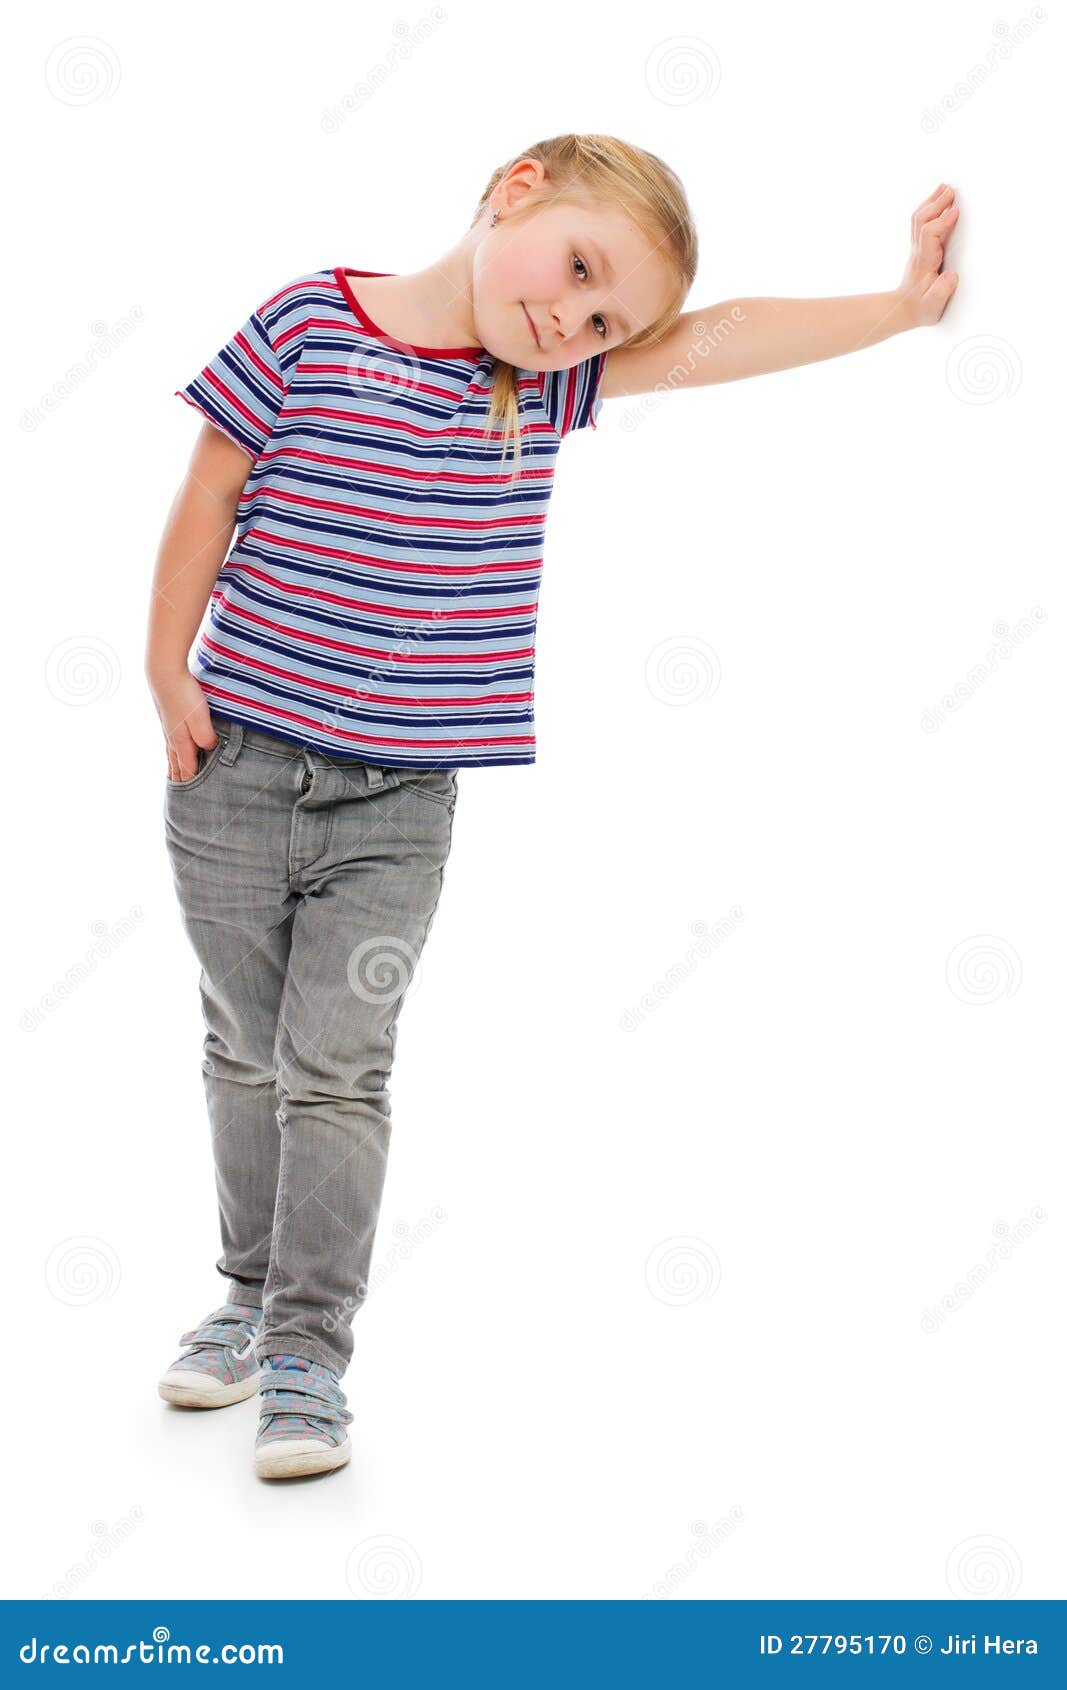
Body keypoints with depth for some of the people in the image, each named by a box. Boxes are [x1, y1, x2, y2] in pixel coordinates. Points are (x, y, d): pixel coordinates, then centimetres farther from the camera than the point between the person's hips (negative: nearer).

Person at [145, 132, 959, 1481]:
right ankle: (251, 1295, 32)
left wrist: (902, 306, -10)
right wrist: (167, 671, -3)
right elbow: (210, 499, -2)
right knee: (247, 1051, 14)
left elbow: (720, 341, -3)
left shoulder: (548, 384, 1)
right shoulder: (307, 326, -8)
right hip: (236, 771, -1)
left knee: (338, 1068, -2)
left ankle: (307, 1354, 7)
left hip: (399, 806, 1)